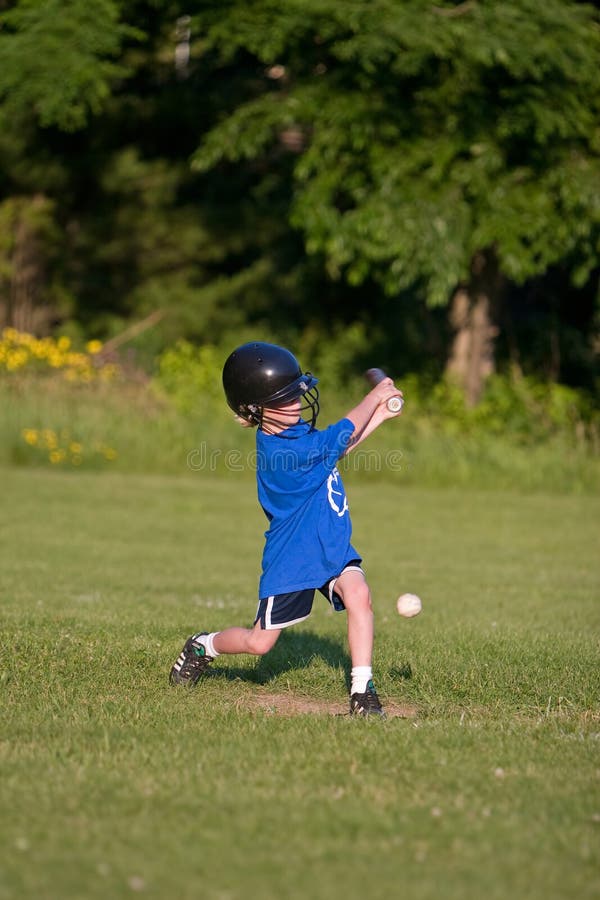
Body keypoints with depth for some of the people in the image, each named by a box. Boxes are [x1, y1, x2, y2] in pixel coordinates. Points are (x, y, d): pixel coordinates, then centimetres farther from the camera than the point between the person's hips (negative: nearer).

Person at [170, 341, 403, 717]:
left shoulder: (292, 431, -4)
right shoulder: (285, 451, -29)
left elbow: (337, 446, 17)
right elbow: (344, 432, -17)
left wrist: (379, 416, 8)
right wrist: (376, 396, -2)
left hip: (333, 546, 7)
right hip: (291, 555, -7)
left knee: (358, 596, -22)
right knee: (259, 643, 5)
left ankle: (362, 691, -18)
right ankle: (203, 646, 36)